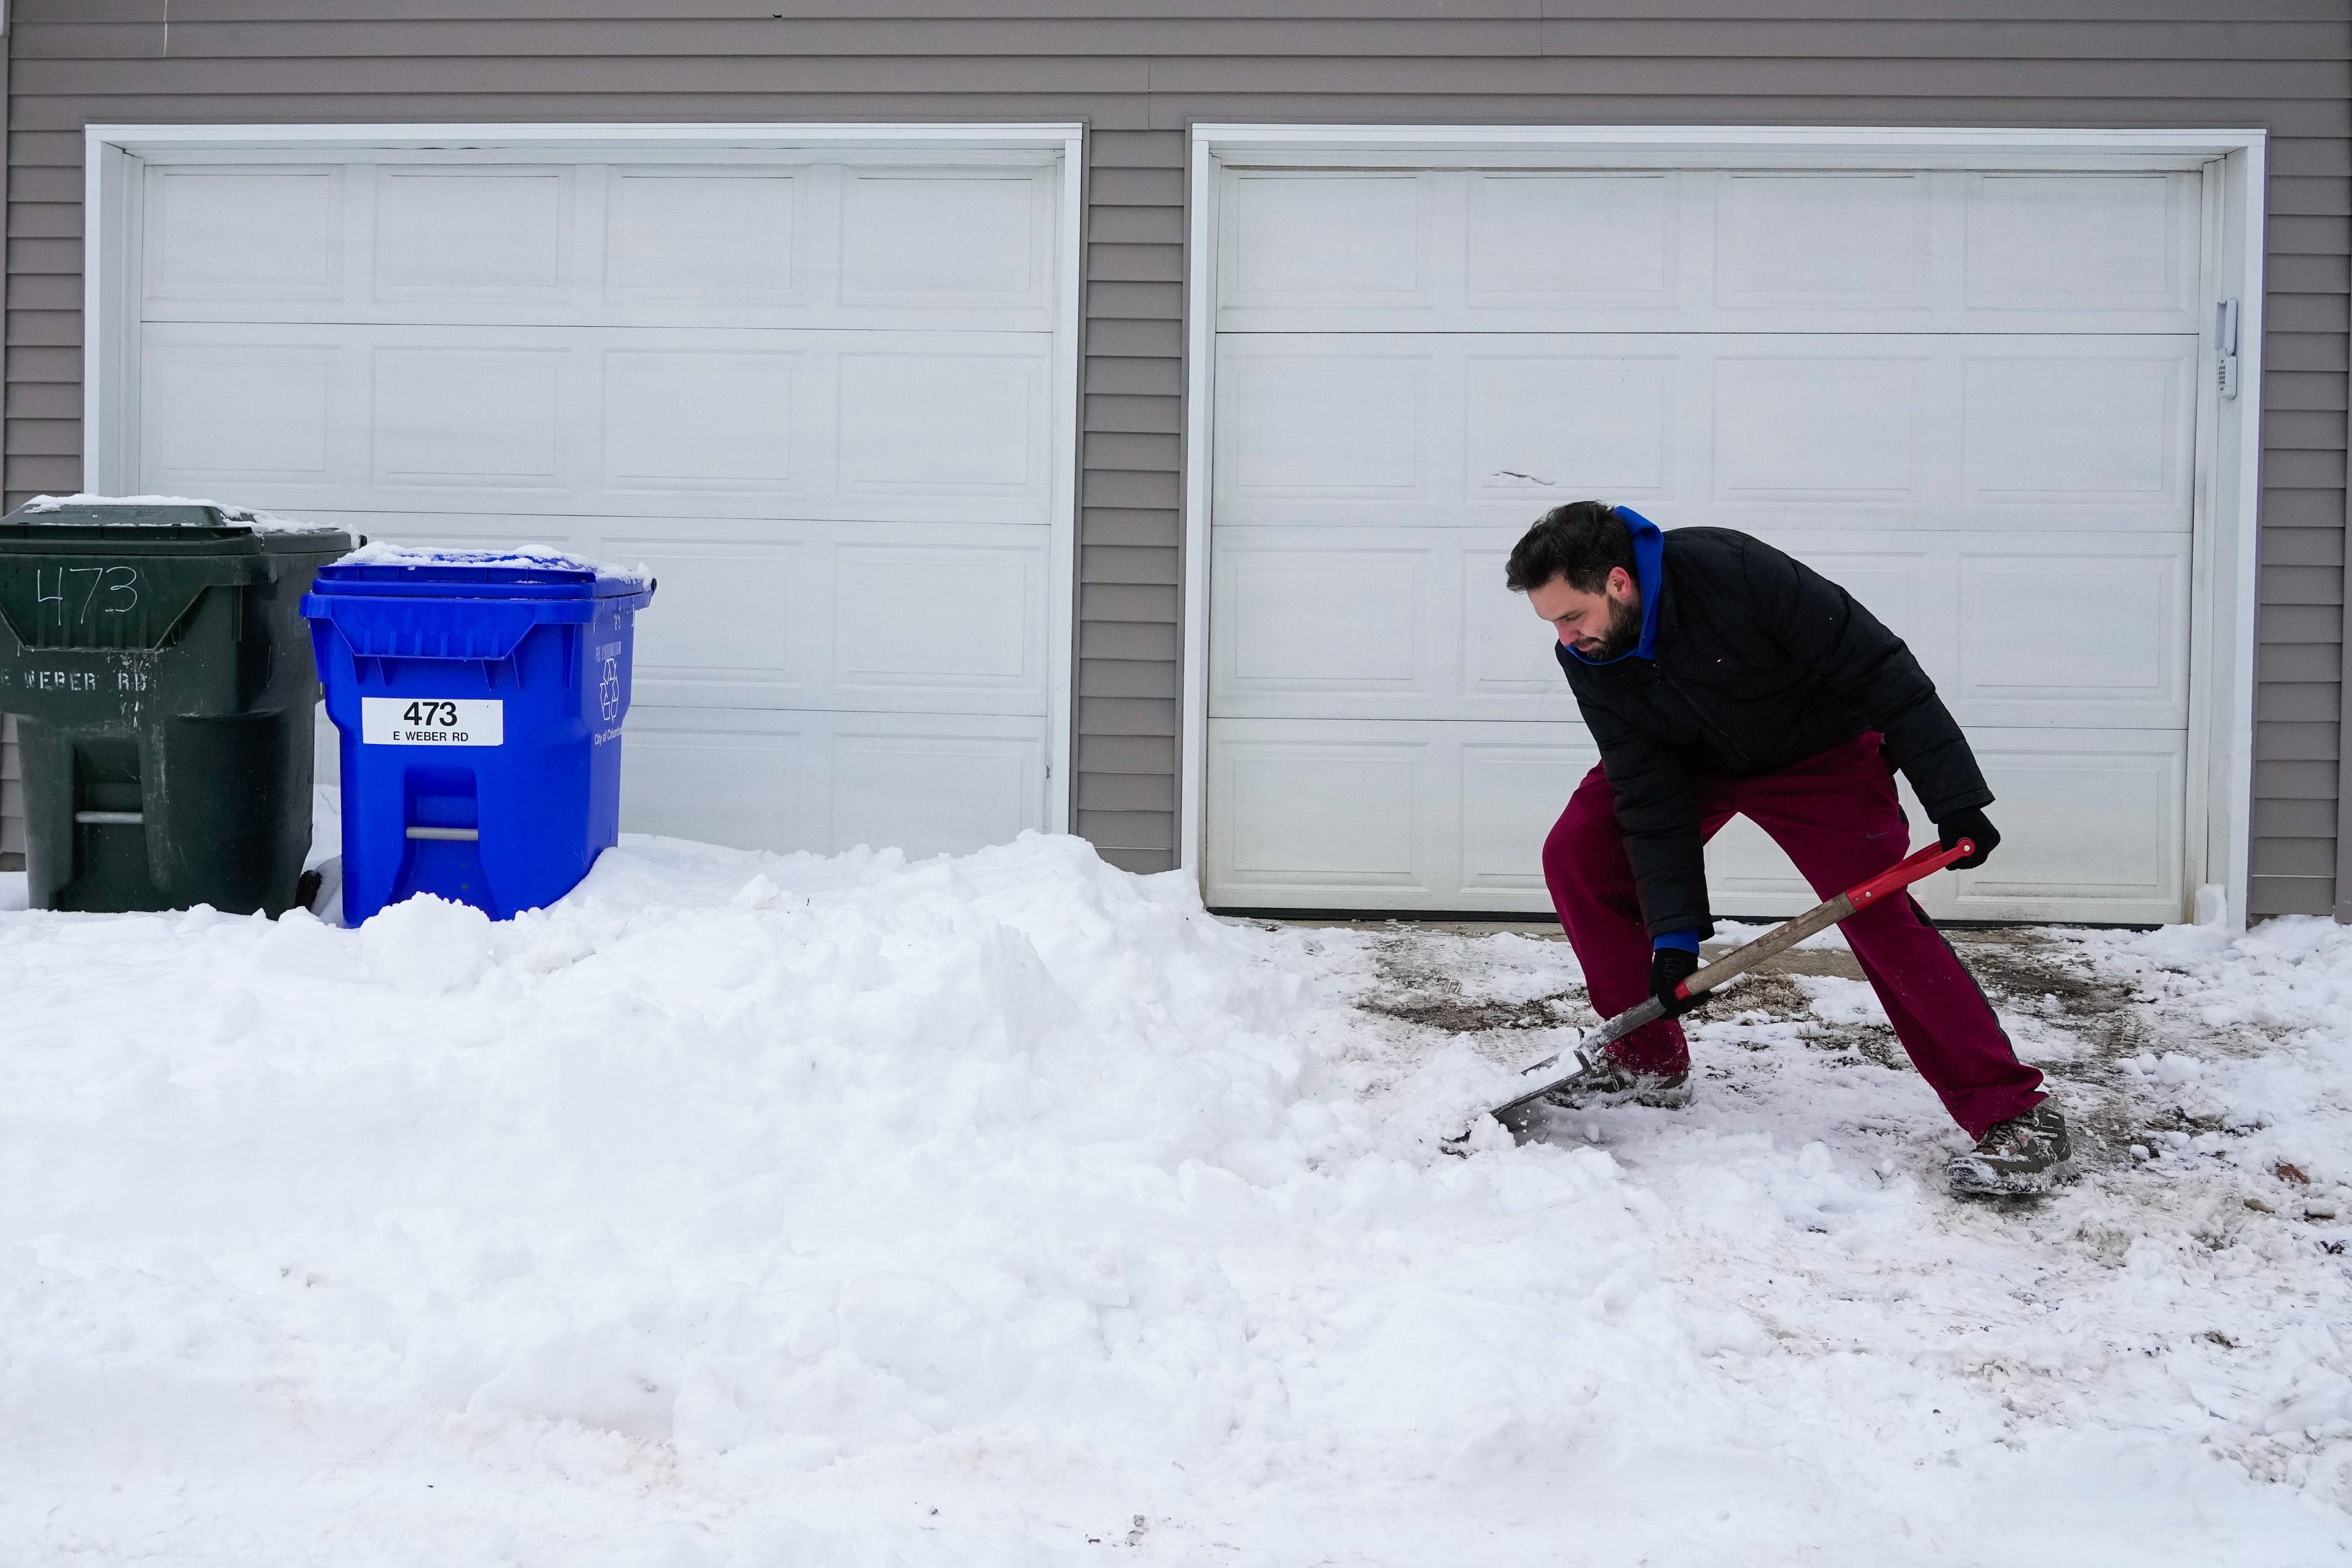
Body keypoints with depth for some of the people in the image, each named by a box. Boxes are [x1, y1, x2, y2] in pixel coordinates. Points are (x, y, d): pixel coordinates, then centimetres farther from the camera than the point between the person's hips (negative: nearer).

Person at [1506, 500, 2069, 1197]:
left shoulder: (1735, 572, -36)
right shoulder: (1589, 663, -19)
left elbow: (1878, 670, -30)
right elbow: (1648, 798, -17)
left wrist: (1954, 800, -29)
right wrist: (1673, 931, -23)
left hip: (1820, 752, -5)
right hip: (1692, 760, 5)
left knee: (1881, 919, -18)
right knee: (1576, 856, -9)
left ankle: (2016, 1117, -12)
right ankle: (1650, 1061, 6)